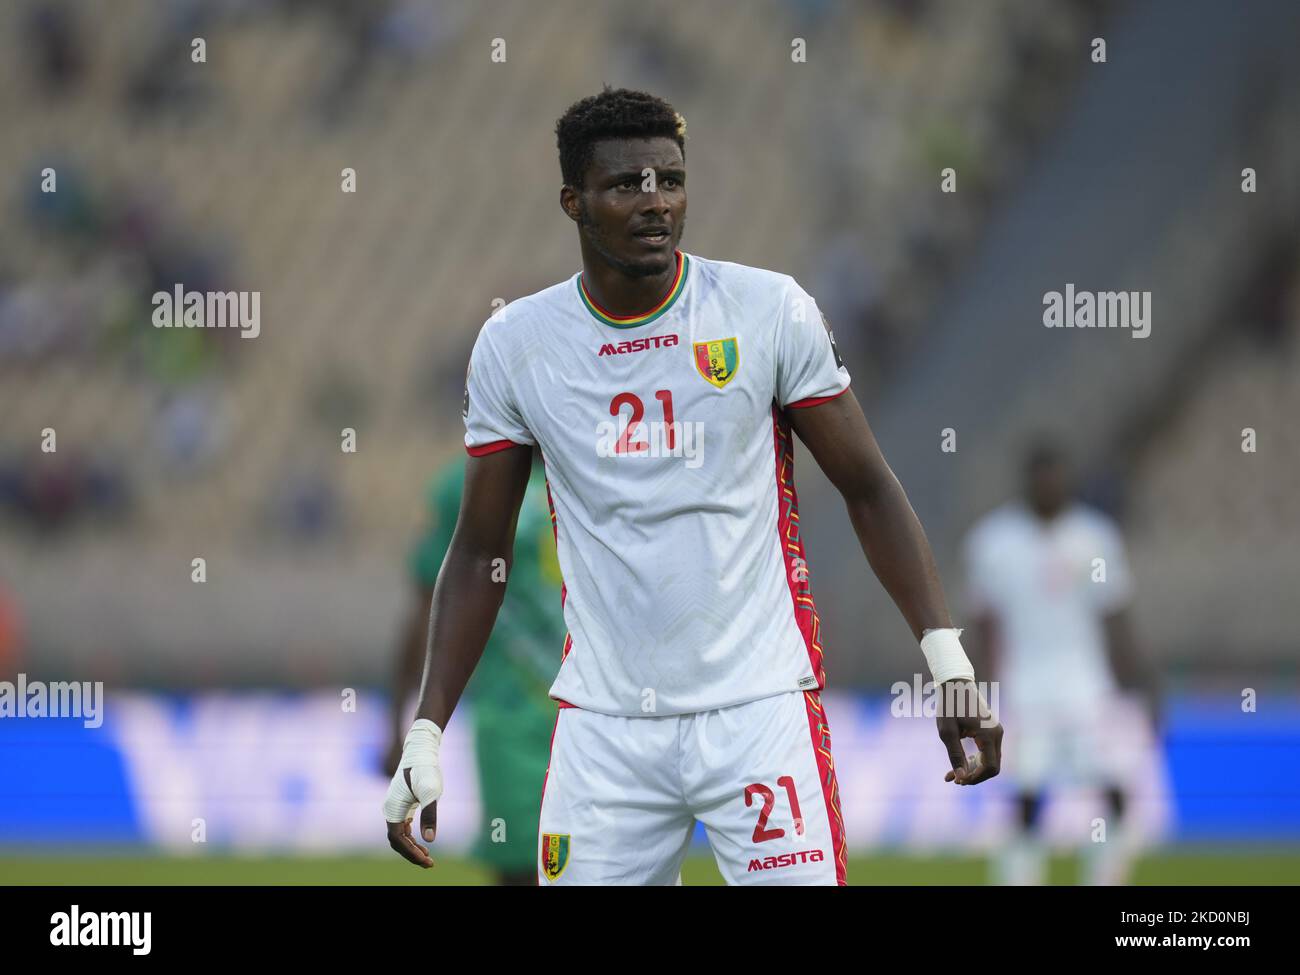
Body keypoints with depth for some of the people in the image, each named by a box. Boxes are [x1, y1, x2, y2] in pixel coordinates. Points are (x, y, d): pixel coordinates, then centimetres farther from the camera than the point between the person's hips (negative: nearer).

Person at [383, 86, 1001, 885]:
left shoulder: (770, 311, -2)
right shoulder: (514, 345, 4)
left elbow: (868, 488, 3)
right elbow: (479, 552, 10)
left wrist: (951, 662, -6)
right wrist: (426, 734, 4)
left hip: (760, 708, -2)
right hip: (604, 723, 2)